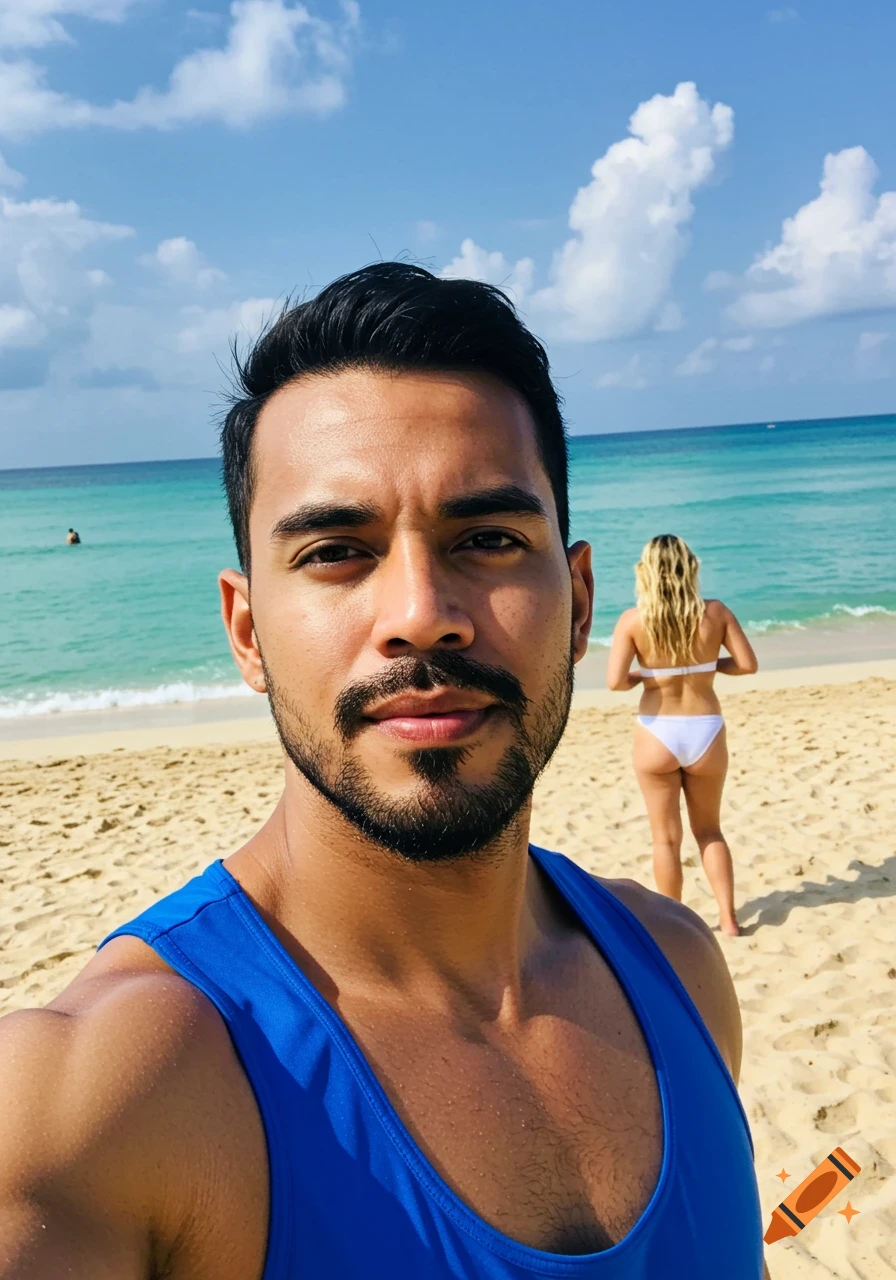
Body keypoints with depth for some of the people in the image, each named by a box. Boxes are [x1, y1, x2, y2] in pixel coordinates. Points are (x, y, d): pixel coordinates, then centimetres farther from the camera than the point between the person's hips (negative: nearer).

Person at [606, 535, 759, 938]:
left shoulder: (633, 620, -11)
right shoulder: (715, 612, -5)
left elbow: (615, 681, -17)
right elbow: (748, 664, -2)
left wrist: (640, 676, 4)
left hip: (657, 736, -2)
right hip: (706, 732, 2)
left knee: (666, 837, 12)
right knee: (709, 830, 22)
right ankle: (728, 918, 21)